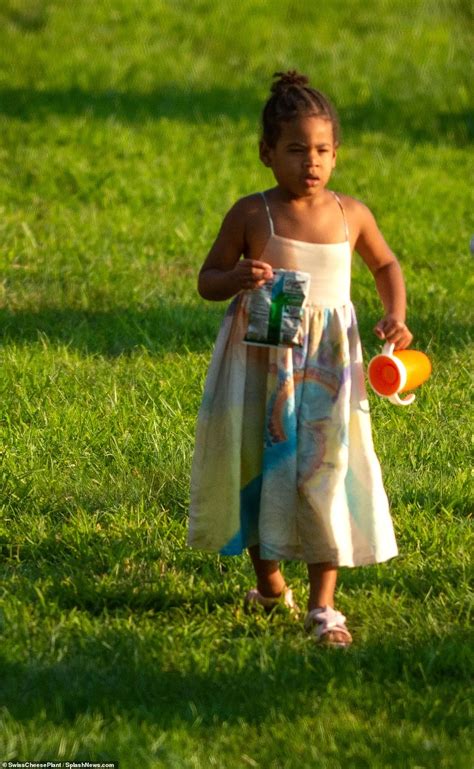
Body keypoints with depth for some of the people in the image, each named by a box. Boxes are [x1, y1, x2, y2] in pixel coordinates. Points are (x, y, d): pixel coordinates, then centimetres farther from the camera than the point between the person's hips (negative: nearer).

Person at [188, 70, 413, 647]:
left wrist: (394, 317, 3)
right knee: (259, 465, 10)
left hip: (328, 361, 1)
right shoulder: (251, 216, -7)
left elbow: (385, 265, 18)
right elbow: (206, 281, 1)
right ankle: (268, 582, 32)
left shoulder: (351, 215, 0)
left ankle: (323, 604, 0)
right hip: (261, 359, -1)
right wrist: (238, 278, -21)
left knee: (327, 470, -5)